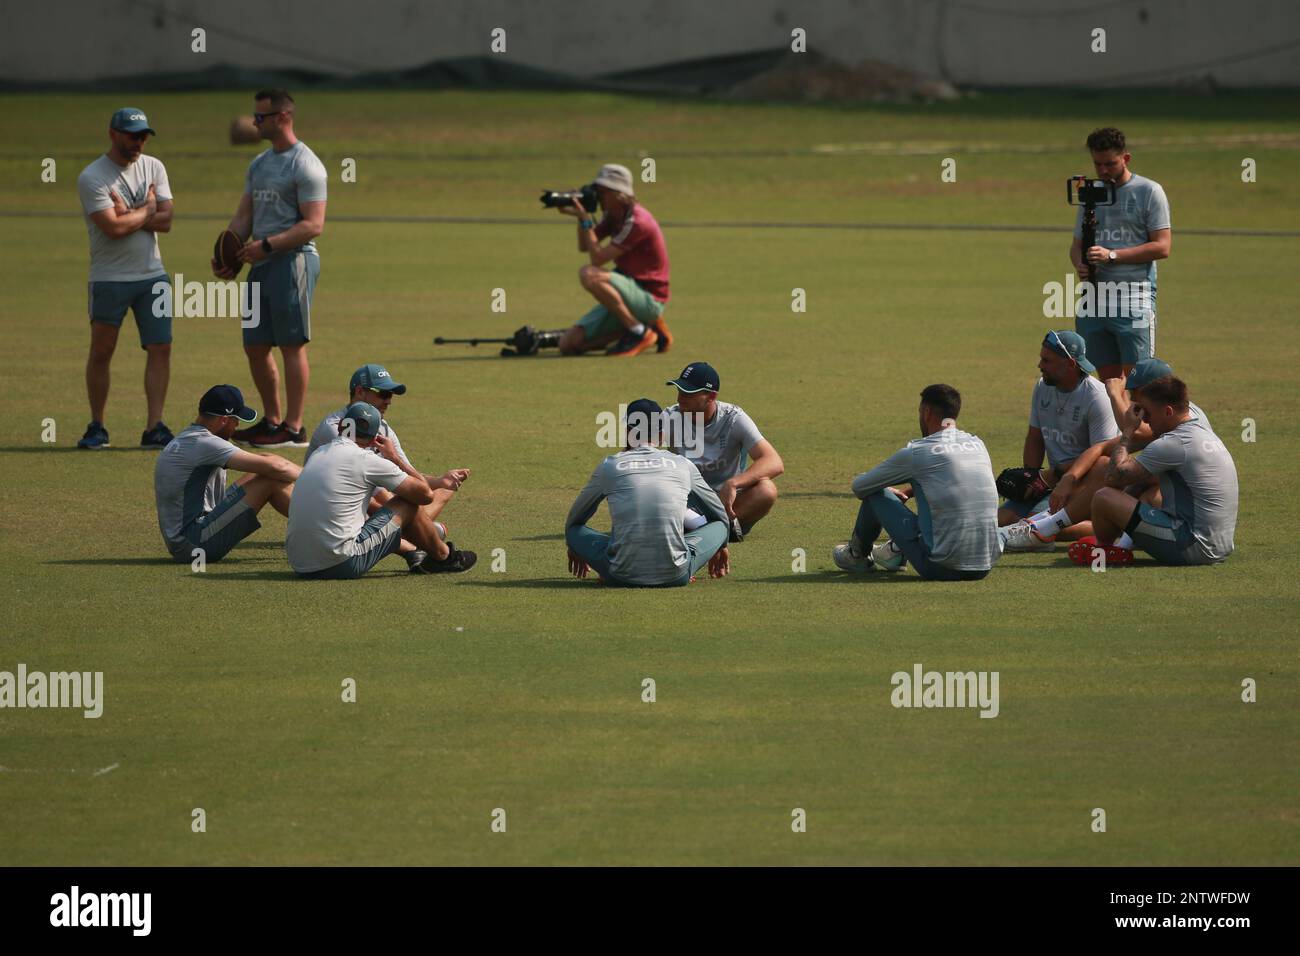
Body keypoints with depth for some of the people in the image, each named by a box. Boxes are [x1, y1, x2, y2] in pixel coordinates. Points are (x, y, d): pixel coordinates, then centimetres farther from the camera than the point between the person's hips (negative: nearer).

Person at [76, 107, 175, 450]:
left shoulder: (153, 168, 6)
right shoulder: (92, 177, -11)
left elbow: (166, 220, -3)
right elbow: (114, 228, -21)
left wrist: (127, 214, -15)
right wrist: (147, 210, -7)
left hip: (152, 275, 4)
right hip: (110, 278, -4)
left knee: (161, 347, -4)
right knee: (101, 353, 3)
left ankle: (154, 428, -2)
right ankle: (97, 427, 14)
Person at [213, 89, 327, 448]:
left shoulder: (305, 165, -9)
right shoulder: (259, 163, 19)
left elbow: (313, 225, -16)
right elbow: (244, 216, 20)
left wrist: (267, 245, -21)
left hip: (292, 260, -9)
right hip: (261, 264, 9)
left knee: (292, 344, -7)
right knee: (255, 346, 10)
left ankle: (293, 428, -5)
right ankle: (271, 421, 19)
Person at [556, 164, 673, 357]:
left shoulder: (637, 221, -21)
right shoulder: (614, 216, 7)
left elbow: (598, 258, -23)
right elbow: (584, 247, 13)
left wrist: (586, 219, -18)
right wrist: (581, 216, -3)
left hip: (649, 301, -9)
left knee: (589, 275, -33)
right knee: (568, 344, -3)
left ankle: (640, 333, -19)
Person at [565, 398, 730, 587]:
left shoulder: (609, 466, 10)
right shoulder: (682, 465, 12)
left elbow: (574, 519, 27)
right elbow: (719, 513, 30)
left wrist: (574, 549, 49)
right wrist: (721, 546, 50)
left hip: (623, 575, -1)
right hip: (674, 575, 1)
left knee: (574, 530, 21)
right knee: (719, 524, 22)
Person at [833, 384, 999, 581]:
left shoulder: (916, 452, -8)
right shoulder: (978, 445, 10)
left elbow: (860, 487, 7)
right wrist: (909, 491, 38)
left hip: (942, 568, -6)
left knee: (876, 493, 12)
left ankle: (857, 555, 38)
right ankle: (897, 552, 48)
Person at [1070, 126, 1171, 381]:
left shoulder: (1149, 192, 1)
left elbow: (1162, 247, -6)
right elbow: (1077, 244, 22)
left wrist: (1112, 255, -14)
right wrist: (1079, 264, -3)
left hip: (1134, 296, -5)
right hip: (1093, 298, 5)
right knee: (1108, 377, 5)